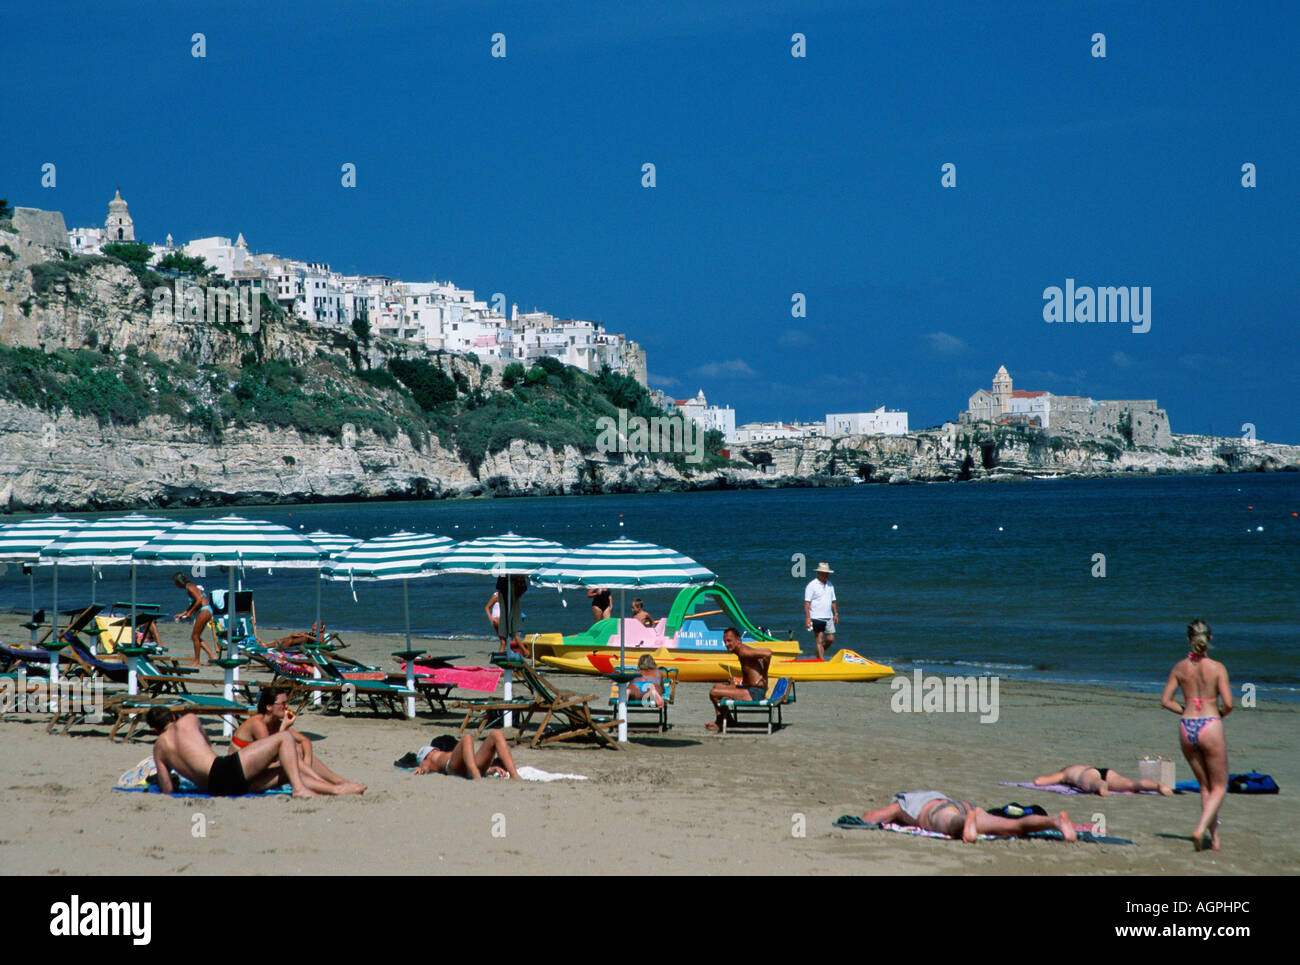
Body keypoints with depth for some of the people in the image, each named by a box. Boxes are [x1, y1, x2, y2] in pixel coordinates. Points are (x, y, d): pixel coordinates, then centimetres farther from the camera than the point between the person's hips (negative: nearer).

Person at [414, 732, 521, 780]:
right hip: (455, 768, -5)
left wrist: (493, 768, 8)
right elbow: (425, 766, 8)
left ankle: (515, 776, -32)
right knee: (467, 739, -31)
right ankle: (477, 779, -52)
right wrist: (422, 769, -16)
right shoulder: (427, 762, 34)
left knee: (497, 735, -13)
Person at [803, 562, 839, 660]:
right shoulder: (812, 585, -7)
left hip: (828, 618, 6)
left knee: (830, 640, 6)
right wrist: (807, 618, -17)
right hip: (817, 618, -6)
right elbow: (807, 603, -11)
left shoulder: (830, 585, 13)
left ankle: (819, 654, 29)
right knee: (819, 641, -5)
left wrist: (836, 614, 14)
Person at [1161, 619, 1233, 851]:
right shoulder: (1217, 668, -8)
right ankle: (1201, 829, -12)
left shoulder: (1180, 667, 2)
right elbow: (1228, 703, -13)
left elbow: (1165, 701, 3)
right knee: (1219, 787, 9)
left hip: (1186, 728, 4)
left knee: (1205, 786, 18)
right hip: (1210, 726, -4)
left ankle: (1215, 838, 19)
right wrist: (1218, 715, 8)